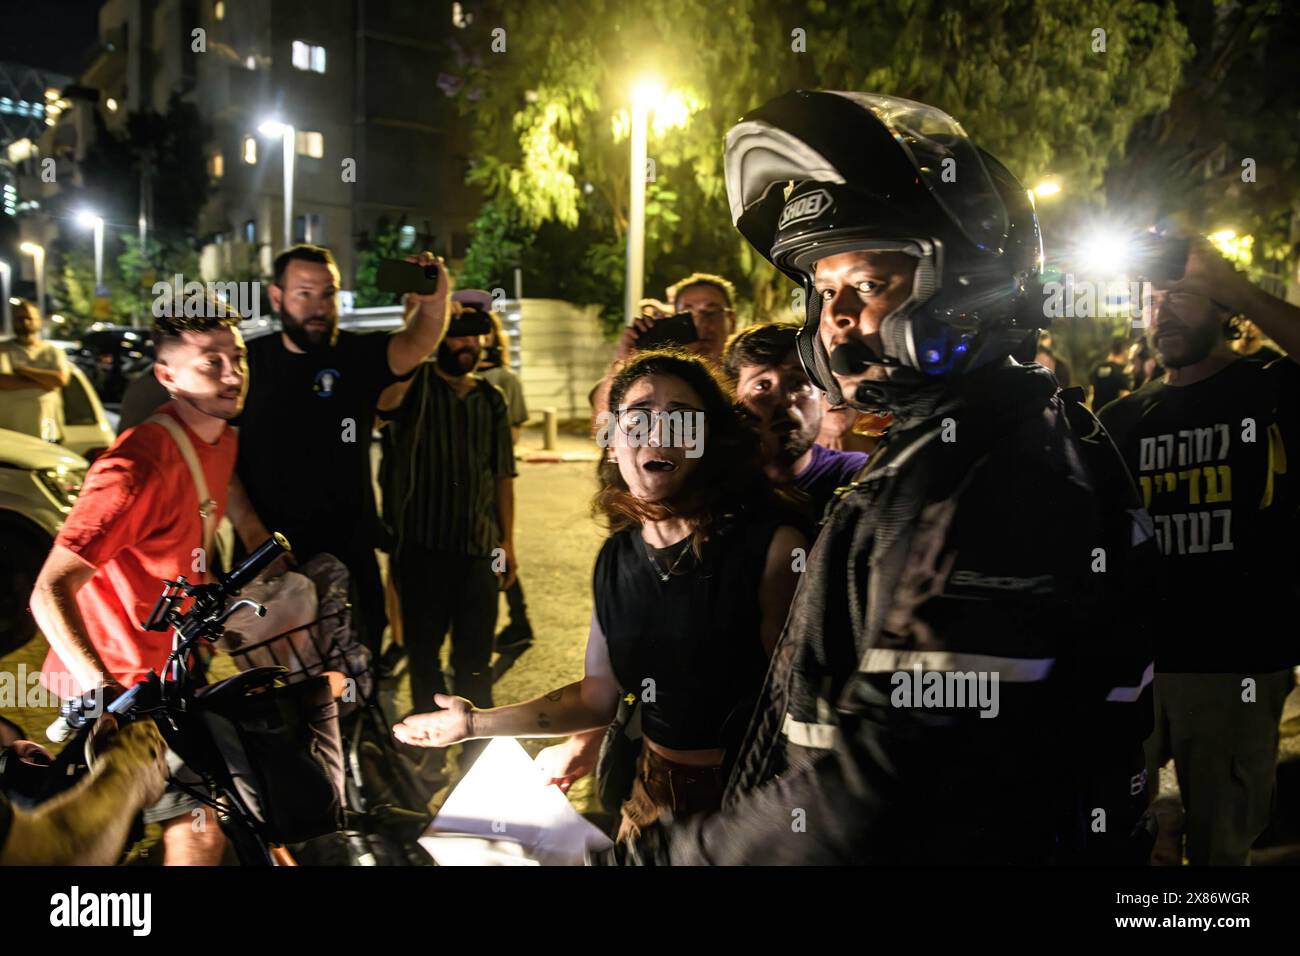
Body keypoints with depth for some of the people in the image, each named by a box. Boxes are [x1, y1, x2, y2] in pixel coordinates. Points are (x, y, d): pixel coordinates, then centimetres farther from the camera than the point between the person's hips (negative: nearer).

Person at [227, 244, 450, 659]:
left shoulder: (358, 355, 0)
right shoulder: (248, 362, -1)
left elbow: (415, 344, -21)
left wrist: (433, 301, -43)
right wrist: (252, 532, -15)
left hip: (352, 559, 1)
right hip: (270, 561, 0)